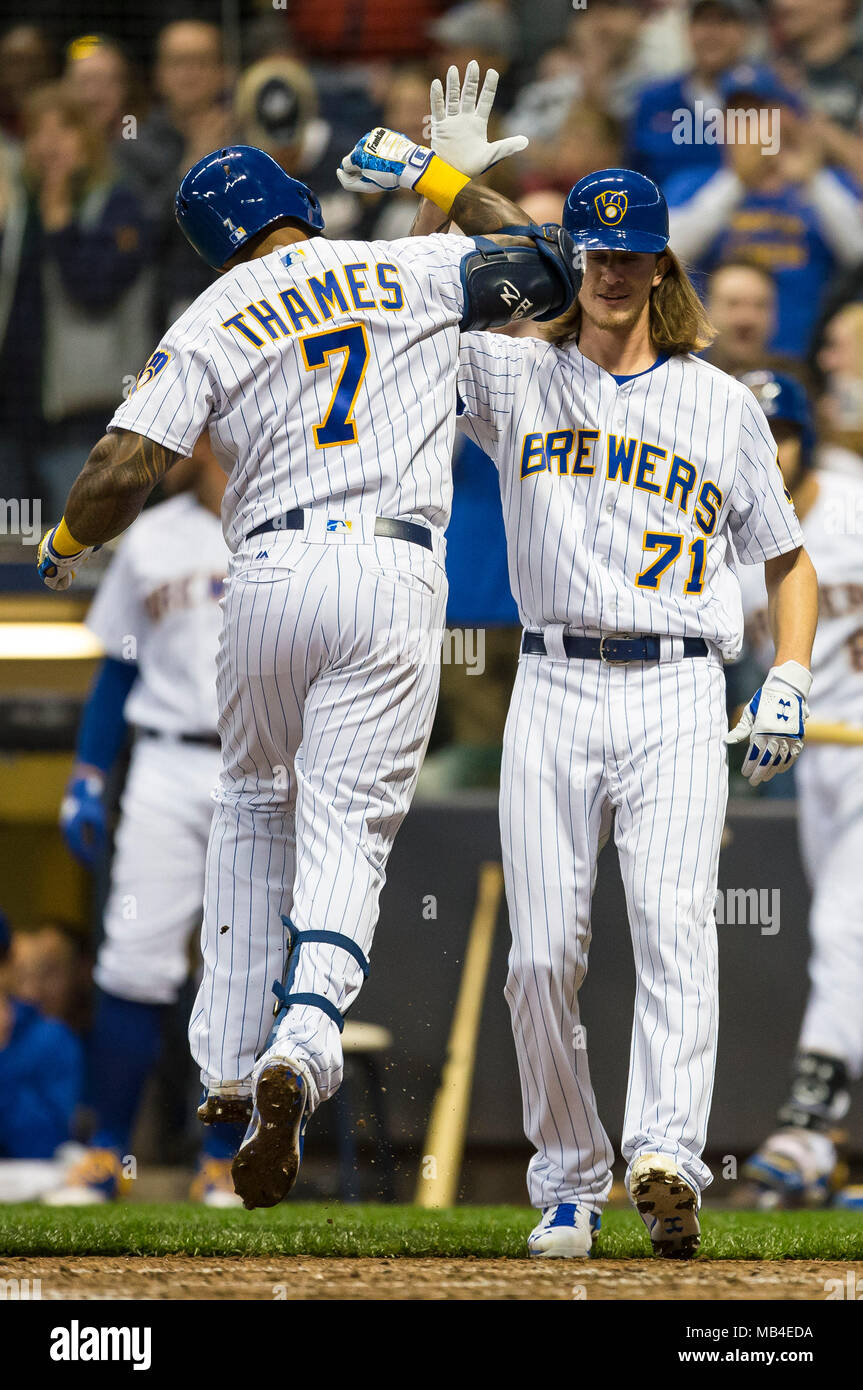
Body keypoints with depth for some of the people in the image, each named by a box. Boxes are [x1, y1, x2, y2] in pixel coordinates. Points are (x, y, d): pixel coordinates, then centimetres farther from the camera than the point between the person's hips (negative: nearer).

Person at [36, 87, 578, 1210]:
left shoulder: (209, 326, 6)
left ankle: (229, 1065, 19)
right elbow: (548, 269, 17)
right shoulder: (408, 273, 9)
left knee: (252, 805, 23)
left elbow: (122, 472, -4)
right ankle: (302, 1046, -29)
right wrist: (438, 179, 26)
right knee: (345, 833, -3)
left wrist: (67, 545, 16)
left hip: (272, 575, 1)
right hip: (396, 579, 0)